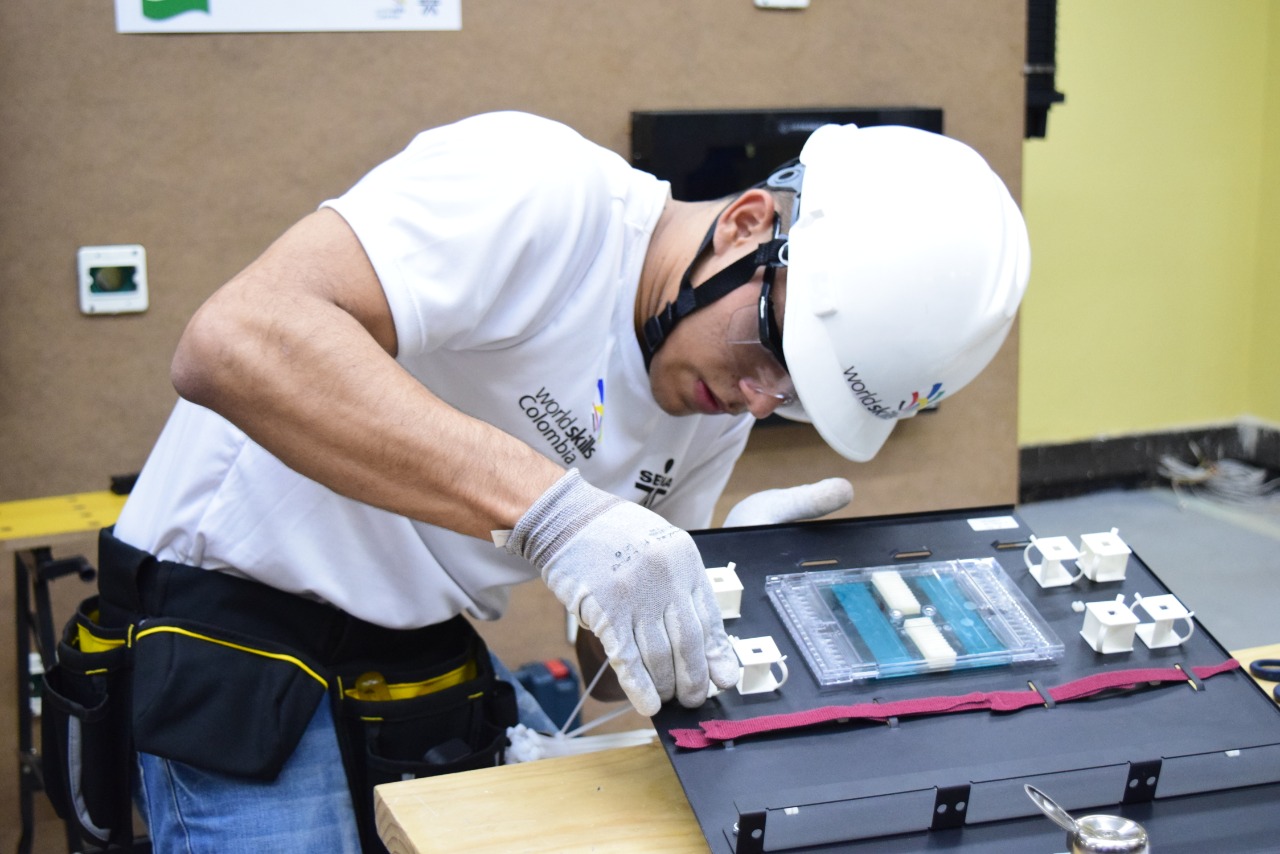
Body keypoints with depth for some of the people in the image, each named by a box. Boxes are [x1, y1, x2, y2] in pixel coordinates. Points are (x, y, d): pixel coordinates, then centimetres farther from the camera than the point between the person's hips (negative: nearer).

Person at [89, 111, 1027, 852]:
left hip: (421, 657, 7)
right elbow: (232, 343, -38)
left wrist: (709, 577, -17)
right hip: (242, 609, -7)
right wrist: (550, 508, -44)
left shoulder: (723, 412, 0)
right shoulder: (538, 191, -24)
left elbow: (611, 660, 5)